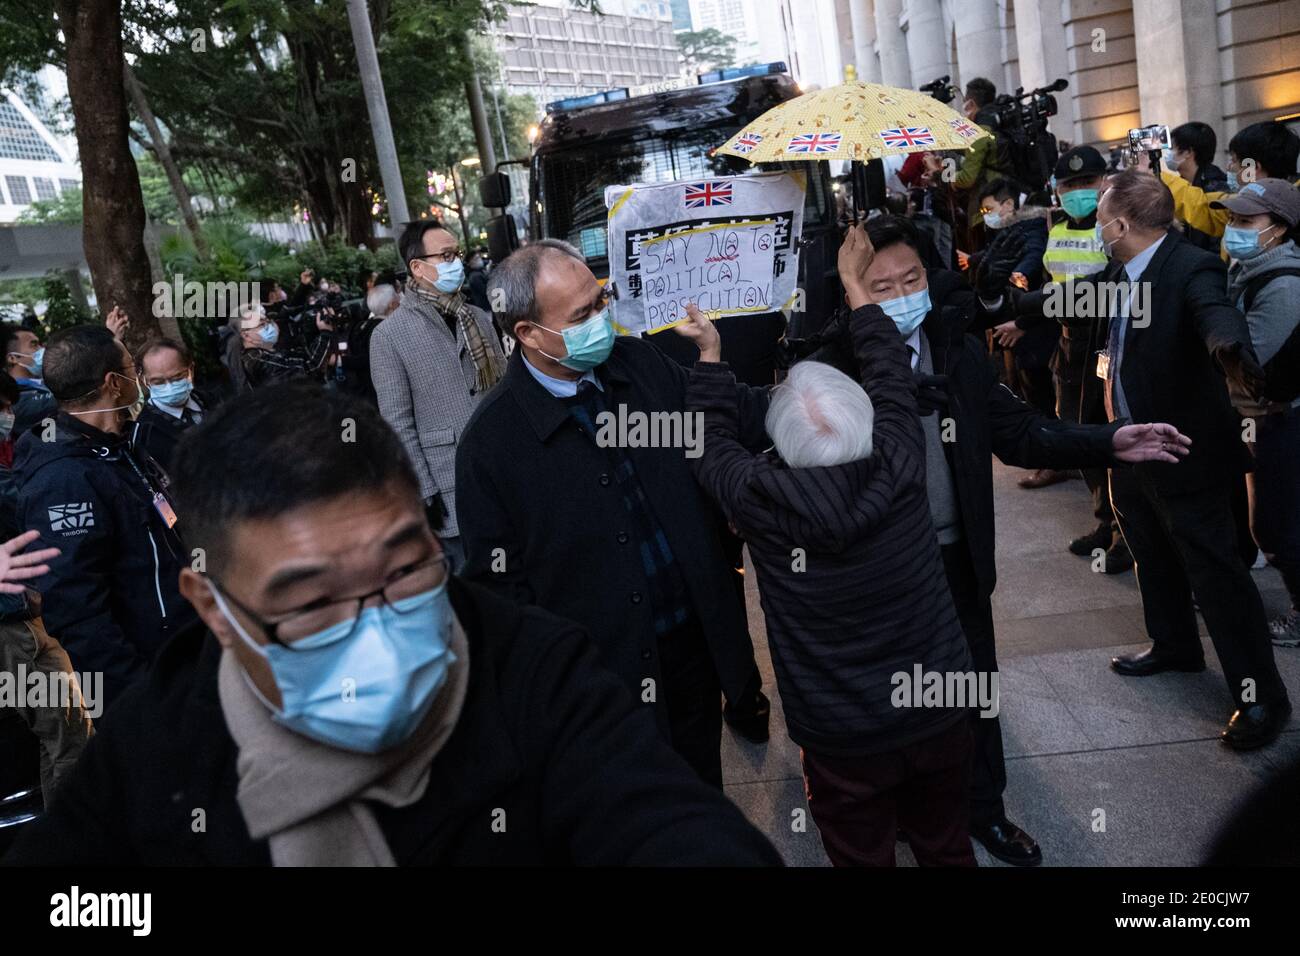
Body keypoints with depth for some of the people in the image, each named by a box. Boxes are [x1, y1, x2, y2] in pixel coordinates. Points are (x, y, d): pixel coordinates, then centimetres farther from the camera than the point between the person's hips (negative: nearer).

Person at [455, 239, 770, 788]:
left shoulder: (640, 364, -5)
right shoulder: (492, 439, -18)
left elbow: (735, 419, 5)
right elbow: (497, 578, -11)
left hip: (697, 637, 4)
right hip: (608, 671, -4)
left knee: (703, 787, 25)